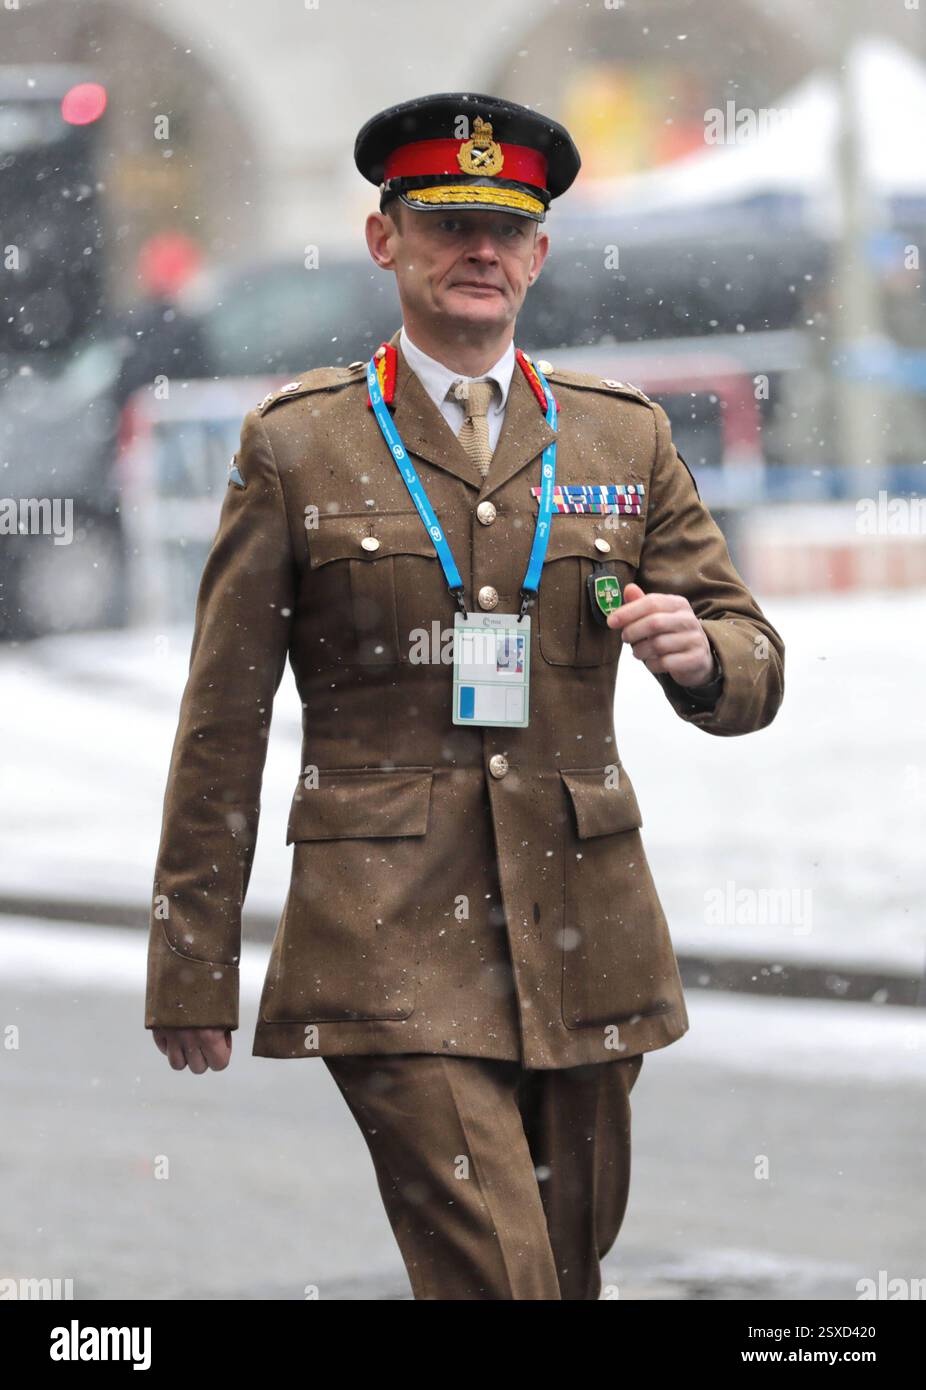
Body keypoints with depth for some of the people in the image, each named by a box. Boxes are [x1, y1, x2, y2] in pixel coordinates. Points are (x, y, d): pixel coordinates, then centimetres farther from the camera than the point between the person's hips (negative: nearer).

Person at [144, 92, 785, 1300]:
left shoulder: (626, 437, 11)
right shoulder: (296, 442, 2)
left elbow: (755, 670, 14)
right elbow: (224, 722, 3)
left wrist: (698, 654, -12)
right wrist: (191, 968, 2)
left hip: (583, 929, 4)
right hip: (392, 932, -4)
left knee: (573, 1264, 11)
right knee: (494, 1277, -16)